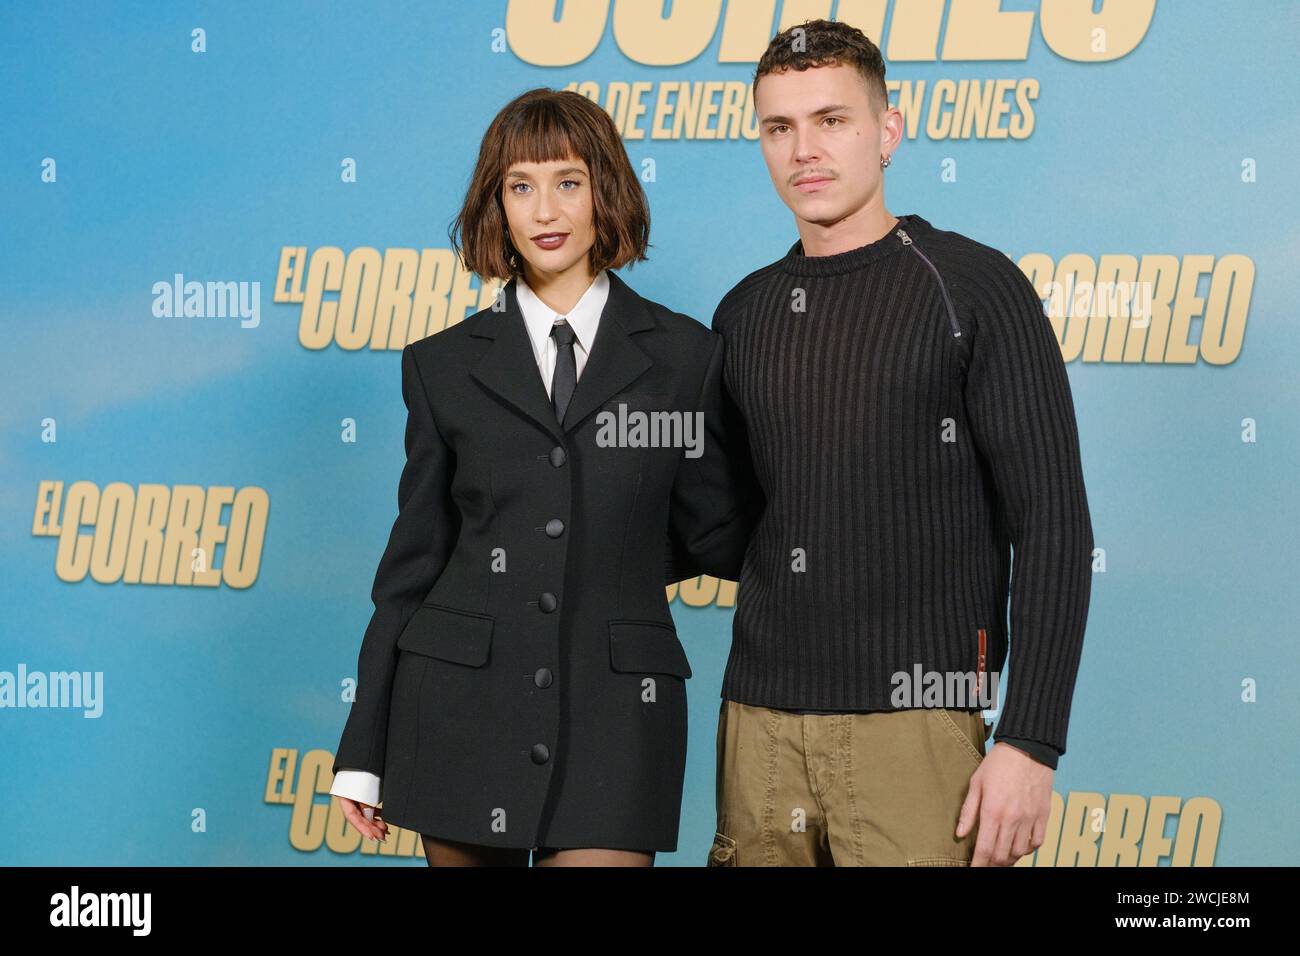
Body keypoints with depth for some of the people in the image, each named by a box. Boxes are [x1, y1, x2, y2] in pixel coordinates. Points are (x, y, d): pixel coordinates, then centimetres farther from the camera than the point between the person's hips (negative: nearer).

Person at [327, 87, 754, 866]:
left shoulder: (684, 355, 4)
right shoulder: (445, 365, 7)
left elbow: (715, 536, 7)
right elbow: (414, 561, 8)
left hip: (615, 710, -1)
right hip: (462, 706, 2)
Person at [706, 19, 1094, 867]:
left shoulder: (973, 288, -5)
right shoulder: (745, 313, 11)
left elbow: (1054, 527, -8)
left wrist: (1030, 741, -13)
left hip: (910, 724, -5)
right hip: (757, 721, 5)